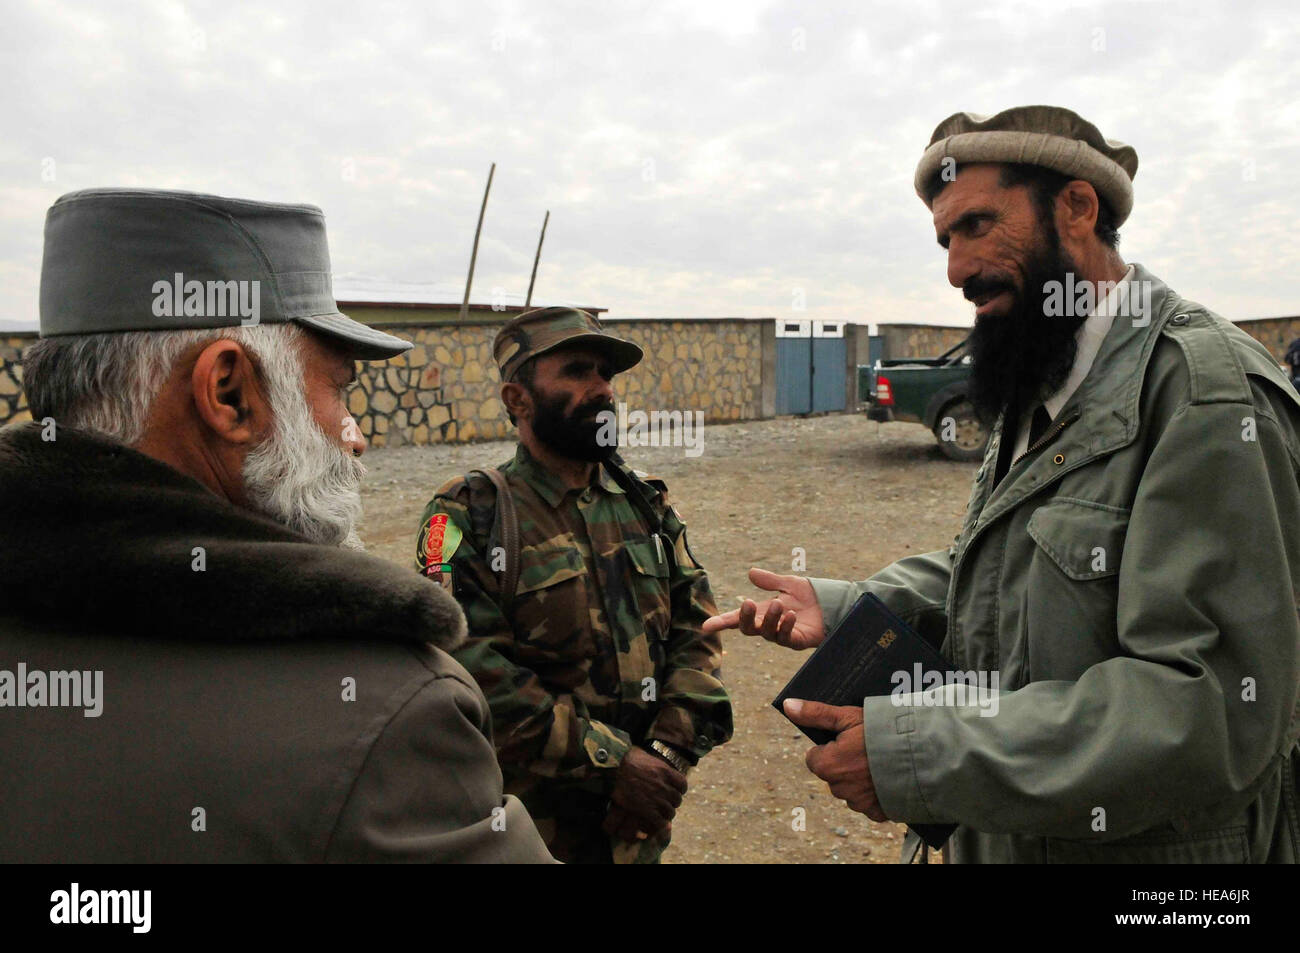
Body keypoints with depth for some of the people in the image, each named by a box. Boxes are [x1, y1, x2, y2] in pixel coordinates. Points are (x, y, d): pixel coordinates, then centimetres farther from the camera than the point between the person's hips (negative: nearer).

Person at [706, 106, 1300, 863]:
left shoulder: (1207, 390, -22)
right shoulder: (1042, 391, 8)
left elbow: (1211, 709, -29)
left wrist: (918, 755, -30)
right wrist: (843, 607, -4)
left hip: (1149, 844, -8)